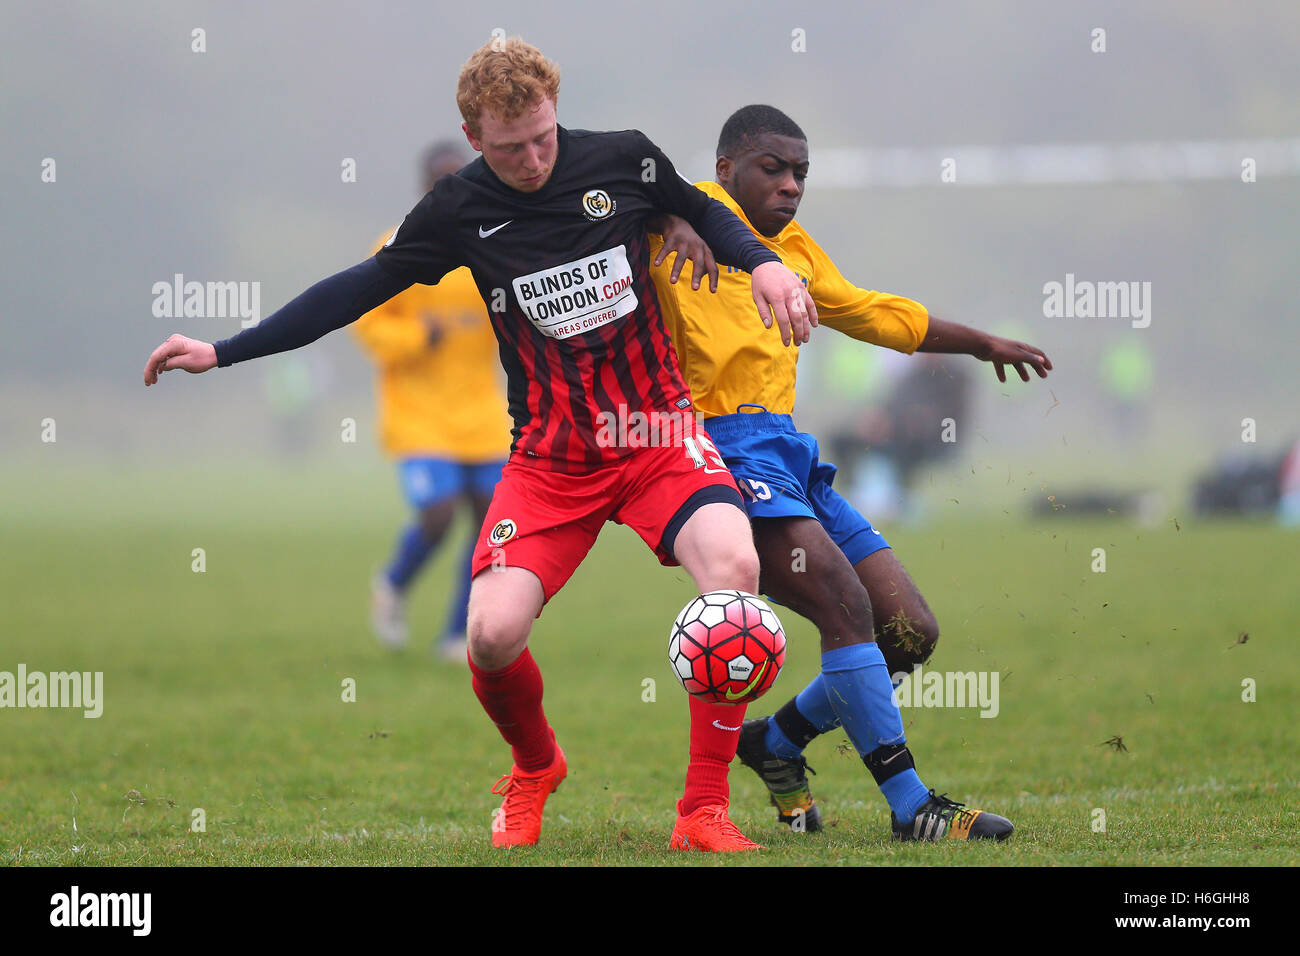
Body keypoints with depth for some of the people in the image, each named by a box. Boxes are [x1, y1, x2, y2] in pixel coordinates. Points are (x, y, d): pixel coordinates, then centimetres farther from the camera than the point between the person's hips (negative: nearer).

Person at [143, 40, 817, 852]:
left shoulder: (622, 160, -3)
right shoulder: (461, 209, -2)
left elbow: (704, 213, 17)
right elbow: (362, 287, 8)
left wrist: (764, 262, -3)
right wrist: (225, 352, 8)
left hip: (658, 430, 0)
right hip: (550, 455, 1)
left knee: (732, 563, -30)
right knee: (493, 635, -20)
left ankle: (705, 811, -19)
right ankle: (535, 769, 18)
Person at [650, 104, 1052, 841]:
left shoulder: (794, 249, 24)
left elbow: (870, 311, 38)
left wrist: (983, 343, 44)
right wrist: (677, 220, -31)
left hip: (790, 458, 9)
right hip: (725, 449, -9)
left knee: (910, 633, 2)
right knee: (846, 603, -24)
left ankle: (778, 744, 23)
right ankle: (911, 807, -21)